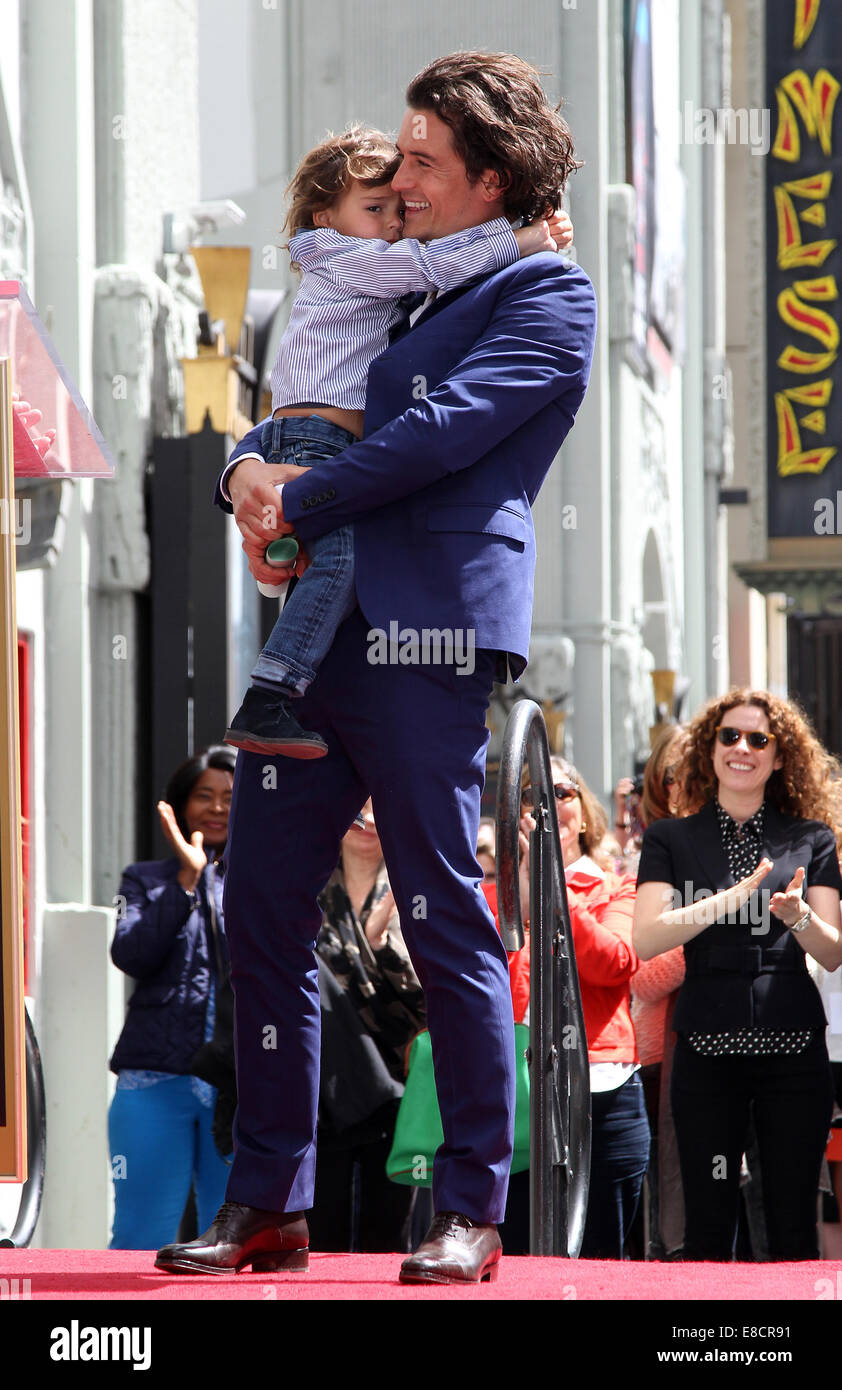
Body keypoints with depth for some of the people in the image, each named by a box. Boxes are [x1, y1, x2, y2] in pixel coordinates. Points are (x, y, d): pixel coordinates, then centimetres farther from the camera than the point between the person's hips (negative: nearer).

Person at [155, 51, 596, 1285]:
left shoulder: (547, 292, 1)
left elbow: (446, 431, -11)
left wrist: (298, 504, -7)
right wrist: (248, 475, 3)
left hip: (425, 630, -8)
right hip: (314, 629, 8)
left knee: (444, 919, -7)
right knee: (262, 907, 4)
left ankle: (472, 1211, -1)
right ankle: (269, 1201, 9)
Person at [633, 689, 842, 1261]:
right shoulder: (672, 840, 10)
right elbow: (645, 939, -4)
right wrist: (733, 897, -14)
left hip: (794, 1048, 0)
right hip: (707, 1049, 0)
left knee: (794, 1229, -1)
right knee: (708, 1229, -2)